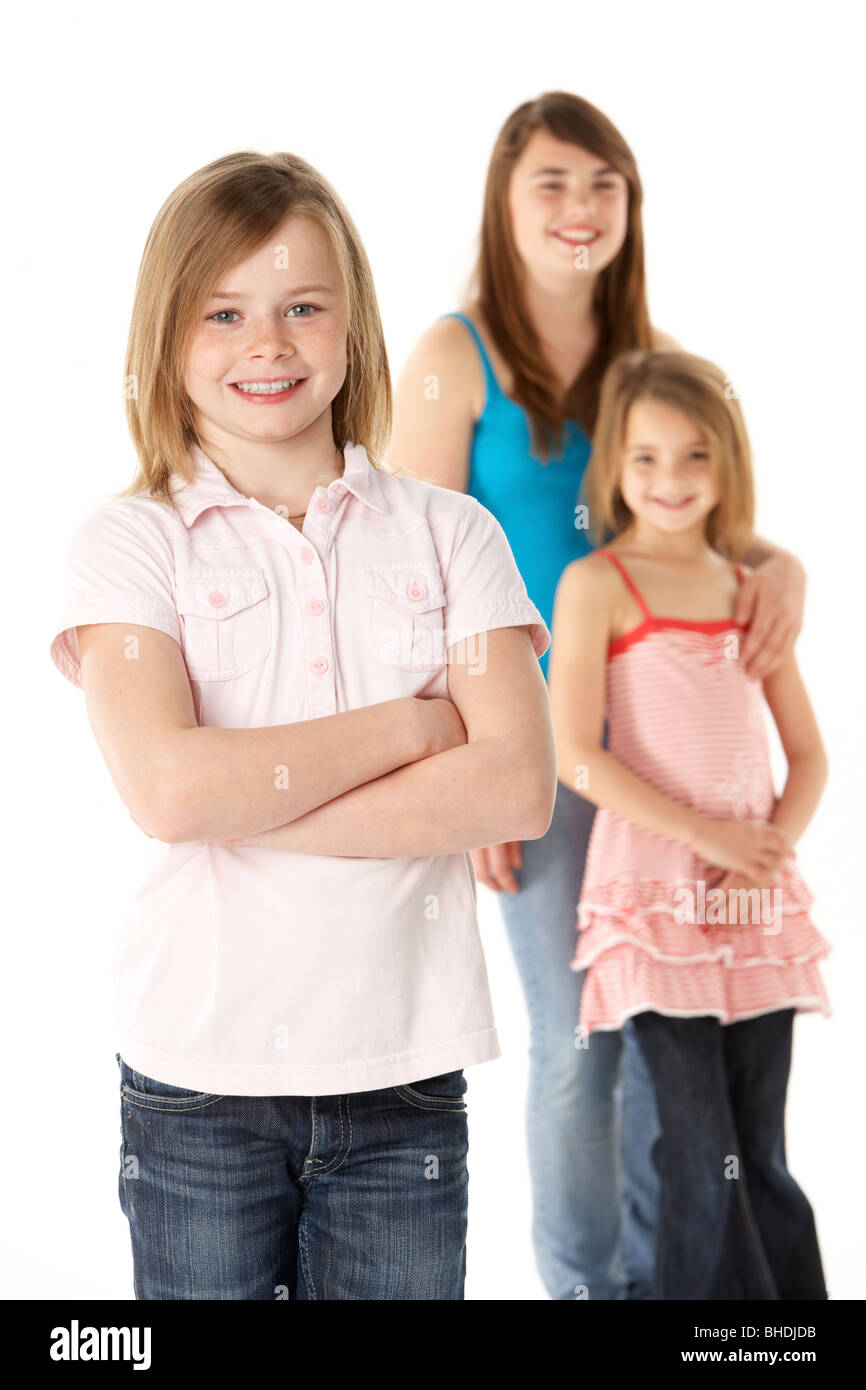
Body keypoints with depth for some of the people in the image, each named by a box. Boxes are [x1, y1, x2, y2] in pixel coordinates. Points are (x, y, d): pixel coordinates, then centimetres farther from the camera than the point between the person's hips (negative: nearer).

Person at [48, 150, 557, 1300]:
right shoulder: (129, 543, -1)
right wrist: (409, 726, -10)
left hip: (405, 1074, 2)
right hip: (200, 1075, -1)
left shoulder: (448, 535, 4)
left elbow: (518, 788, -9)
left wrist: (243, 803, -14)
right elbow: (167, 786, -17)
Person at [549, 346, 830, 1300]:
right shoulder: (597, 584, -3)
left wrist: (775, 846, -5)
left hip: (756, 897, 4)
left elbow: (808, 754, 14)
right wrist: (710, 835, -15)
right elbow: (575, 755, -11)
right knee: (702, 1159, -5)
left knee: (762, 1160, 10)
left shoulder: (749, 588, 12)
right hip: (653, 888, -4)